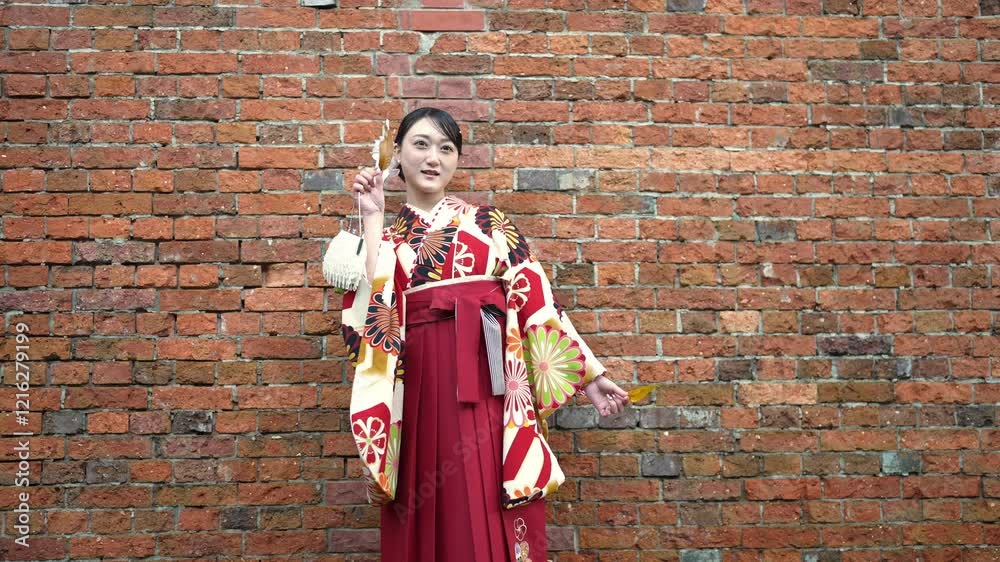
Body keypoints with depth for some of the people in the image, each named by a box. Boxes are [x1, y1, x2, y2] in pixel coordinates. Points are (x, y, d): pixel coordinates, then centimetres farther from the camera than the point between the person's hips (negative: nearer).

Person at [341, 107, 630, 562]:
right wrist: (373, 219, -4)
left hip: (489, 384, -1)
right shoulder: (384, 237, 13)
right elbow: (370, 308, -6)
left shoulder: (488, 222, 10)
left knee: (492, 521, -1)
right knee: (429, 525, 6)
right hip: (423, 390, 1)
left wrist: (589, 374, 1)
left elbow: (534, 300, 5)